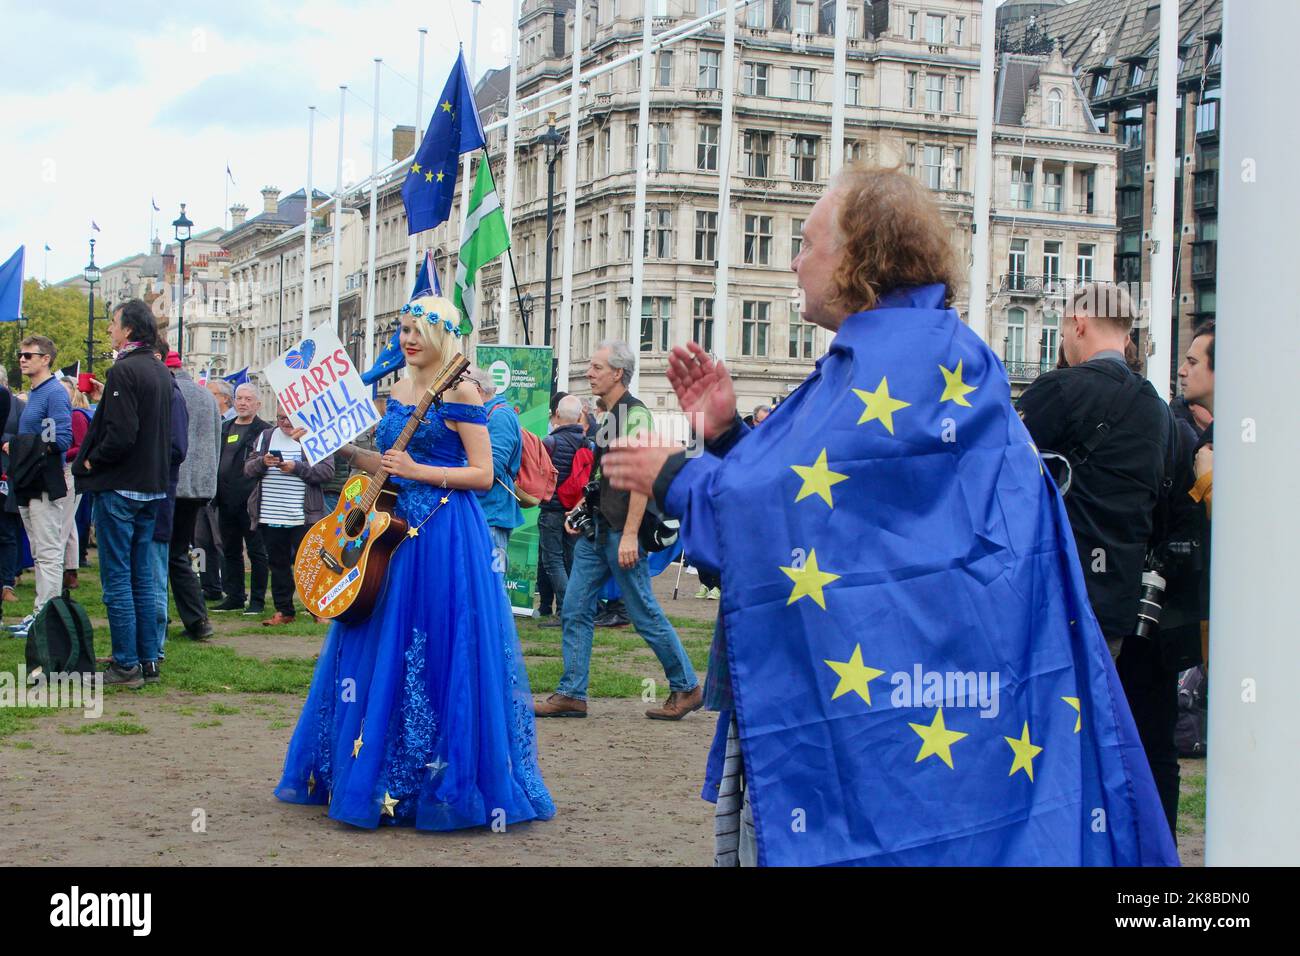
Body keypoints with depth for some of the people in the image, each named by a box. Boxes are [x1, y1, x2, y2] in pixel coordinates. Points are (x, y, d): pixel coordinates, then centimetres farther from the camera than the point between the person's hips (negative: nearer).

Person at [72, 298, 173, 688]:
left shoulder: (124, 371, -17)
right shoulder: (160, 371, 12)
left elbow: (121, 434, -24)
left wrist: (90, 462, -9)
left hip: (118, 488, -9)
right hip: (151, 487, 9)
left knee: (116, 578, -3)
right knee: (141, 576, 14)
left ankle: (126, 664, -1)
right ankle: (148, 658, 18)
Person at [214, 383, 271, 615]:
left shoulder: (265, 431, -3)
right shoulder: (225, 429, 16)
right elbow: (215, 460, 19)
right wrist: (215, 492, 11)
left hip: (252, 500, -6)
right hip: (226, 500, 6)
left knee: (257, 552, 0)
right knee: (230, 551, 11)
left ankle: (258, 600, 4)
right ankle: (234, 597, 18)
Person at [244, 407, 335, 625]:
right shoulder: (266, 437, 12)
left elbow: (327, 471, -9)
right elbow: (248, 469, 8)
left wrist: (297, 468, -18)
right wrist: (262, 462, -13)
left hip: (303, 517, -4)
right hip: (270, 516, 4)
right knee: (278, 564, 10)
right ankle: (283, 611, 18)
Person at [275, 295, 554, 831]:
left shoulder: (459, 393, -8)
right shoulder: (398, 391, 14)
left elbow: (483, 475, -12)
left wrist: (417, 471, -18)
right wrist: (347, 451, 8)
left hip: (446, 536, -8)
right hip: (396, 529, 8)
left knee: (436, 657, -5)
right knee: (381, 652, 11)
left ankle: (445, 784, 4)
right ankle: (373, 771, 21)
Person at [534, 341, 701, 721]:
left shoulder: (635, 413, -13)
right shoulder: (605, 415, 15)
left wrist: (629, 535, -23)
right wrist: (580, 511, 14)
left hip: (620, 533, -9)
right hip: (595, 531, 9)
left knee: (645, 614, -1)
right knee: (576, 610, 5)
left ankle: (687, 687, 11)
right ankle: (571, 694, 9)